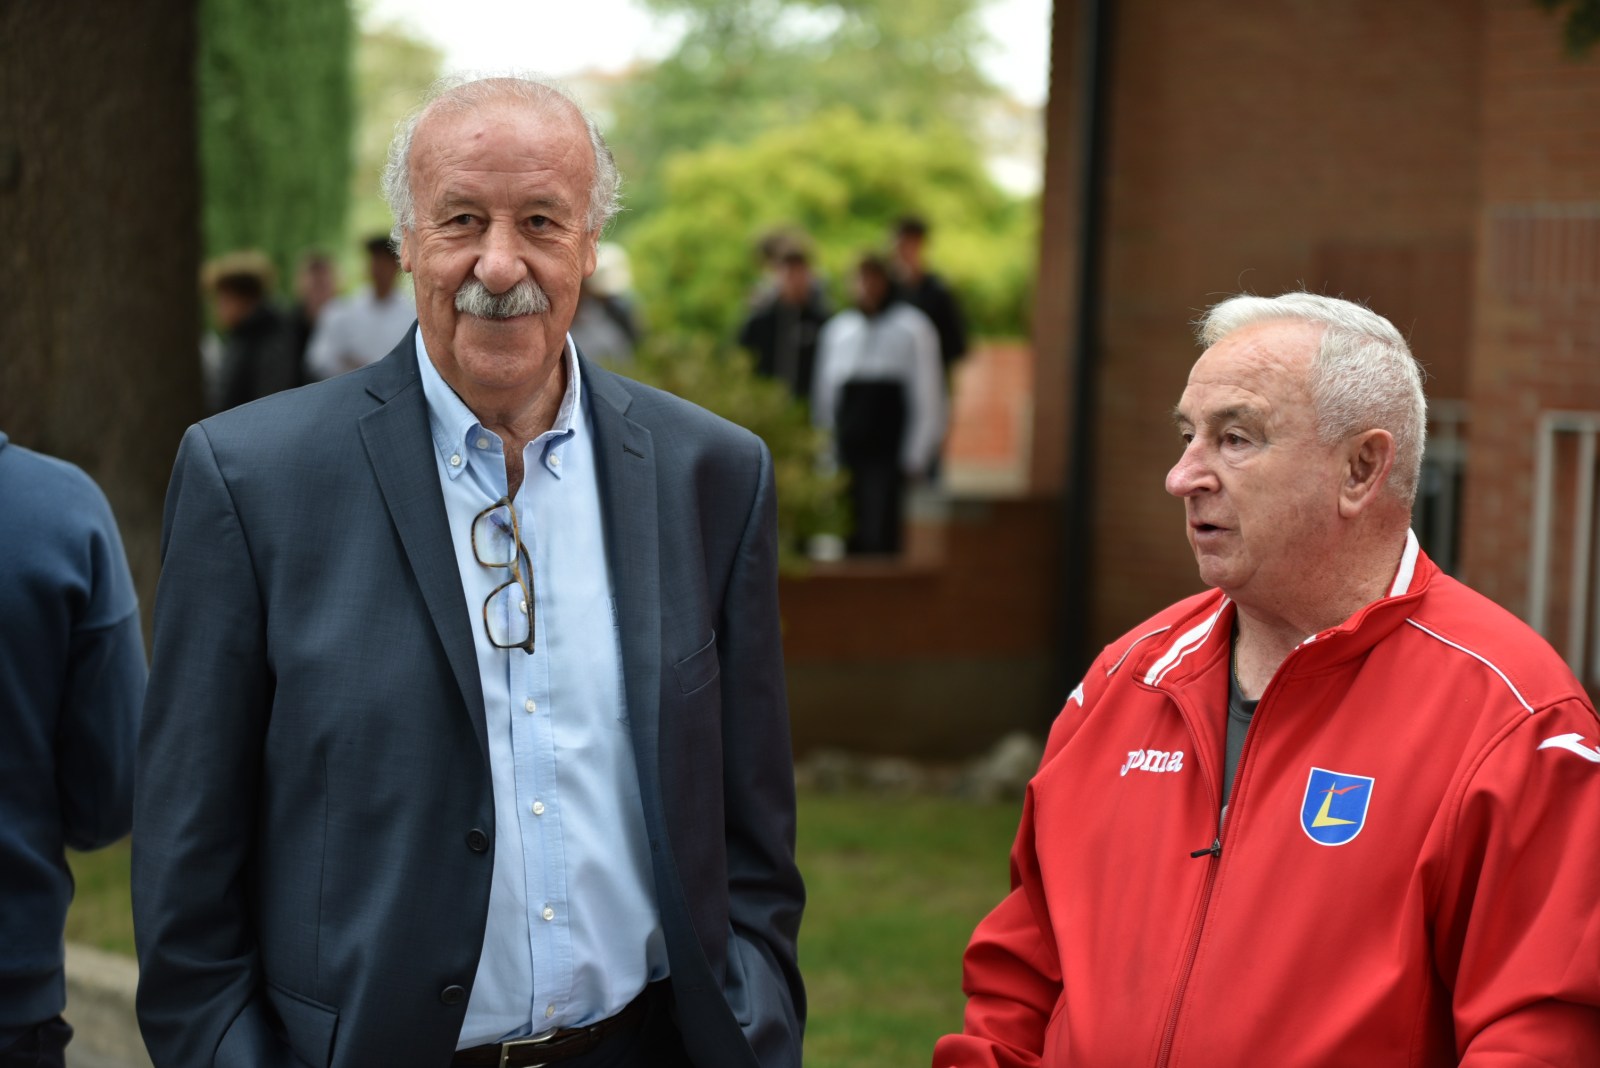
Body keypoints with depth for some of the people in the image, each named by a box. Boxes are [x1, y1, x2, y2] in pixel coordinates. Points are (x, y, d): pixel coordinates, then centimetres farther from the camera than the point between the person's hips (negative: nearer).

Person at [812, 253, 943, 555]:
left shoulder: (911, 328, 3)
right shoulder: (837, 329, 15)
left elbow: (927, 396, 1)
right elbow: (825, 394, 20)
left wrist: (916, 457, -4)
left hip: (888, 454, -4)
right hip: (847, 454, 4)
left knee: (880, 538, -12)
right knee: (852, 539, 2)